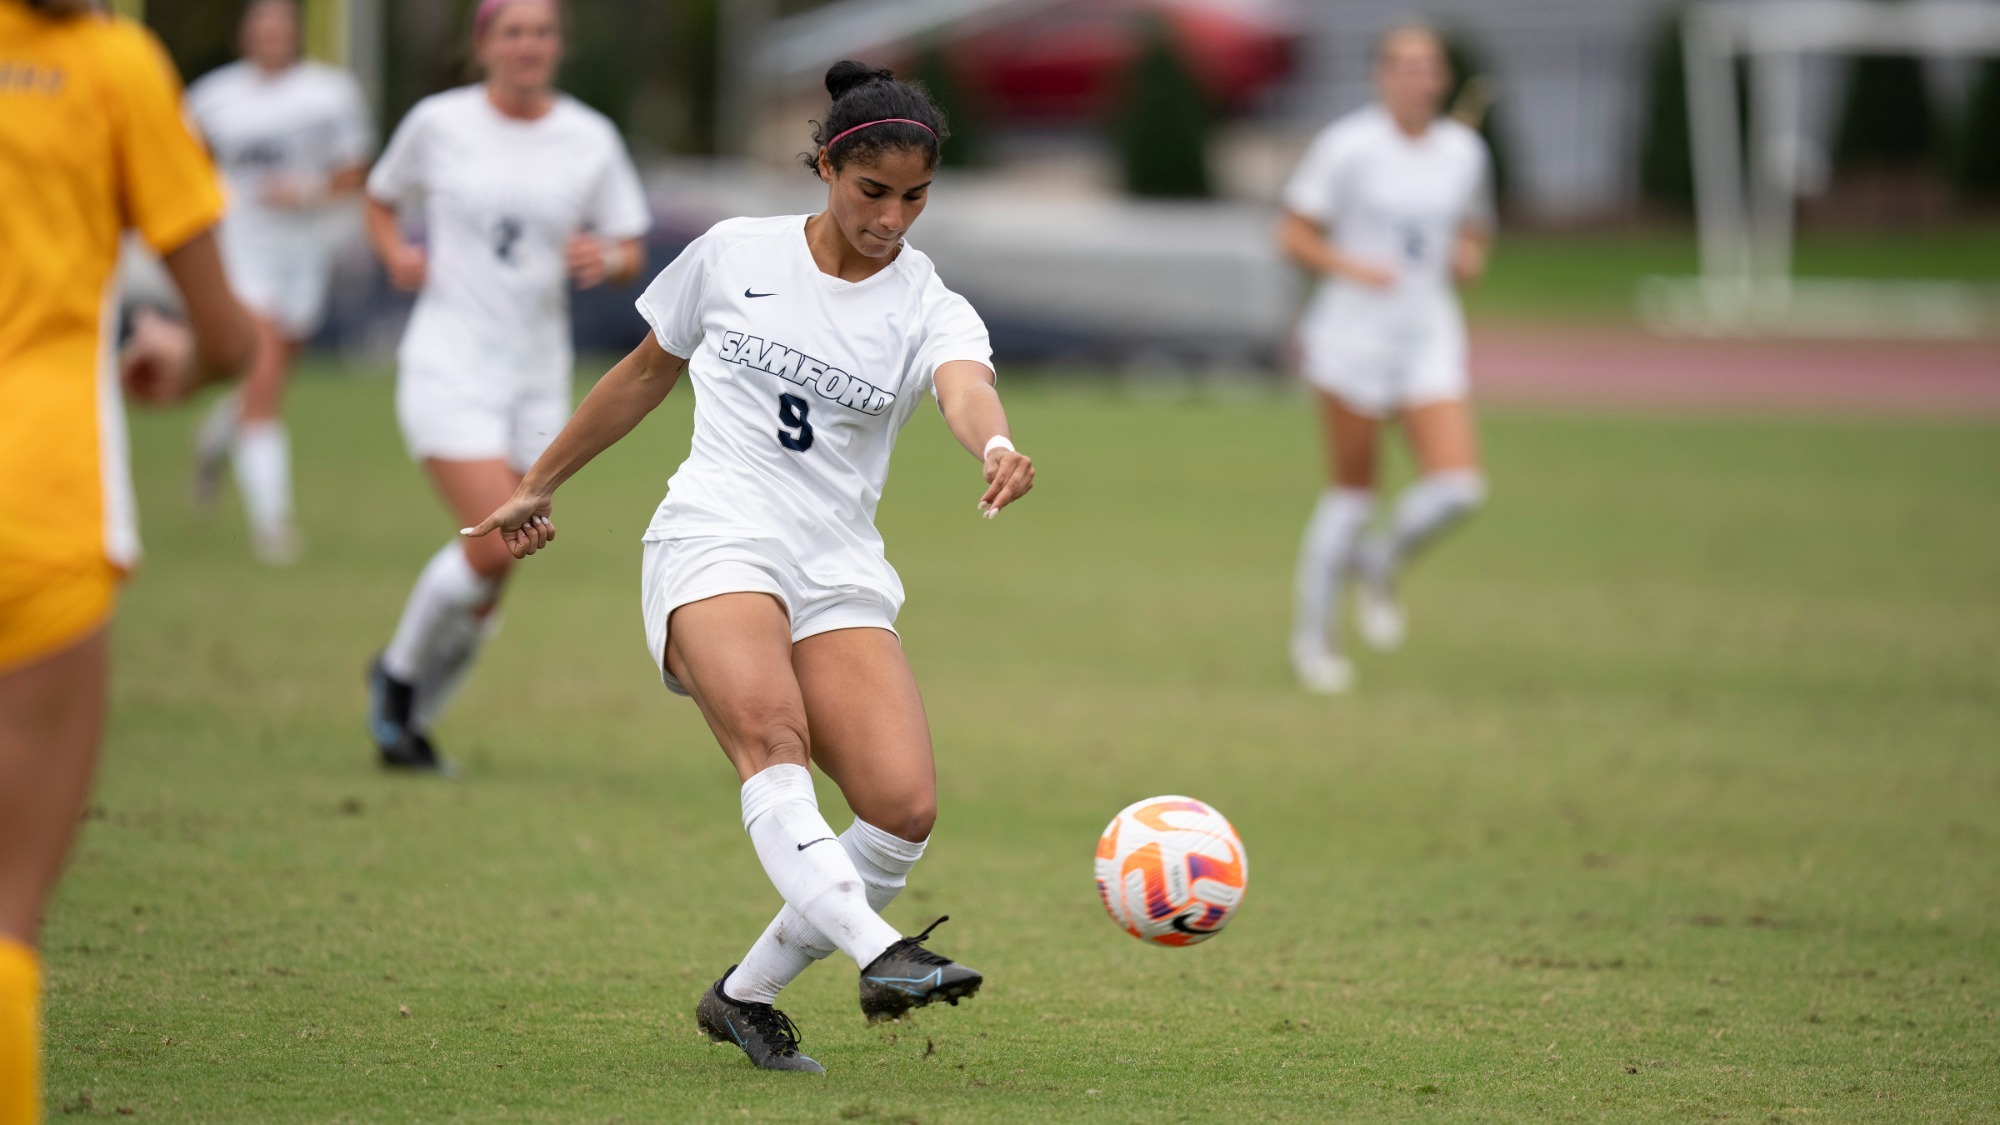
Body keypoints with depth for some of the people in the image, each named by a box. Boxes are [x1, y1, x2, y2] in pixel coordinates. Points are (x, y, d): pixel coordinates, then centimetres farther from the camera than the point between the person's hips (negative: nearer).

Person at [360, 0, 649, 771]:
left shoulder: (591, 140, 3)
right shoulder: (438, 123, -1)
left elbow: (632, 254, 8)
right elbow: (380, 200, 14)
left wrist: (606, 258, -14)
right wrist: (395, 251, -6)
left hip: (537, 374, 3)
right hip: (450, 365, -3)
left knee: (488, 583, 3)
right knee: (496, 544, -19)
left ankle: (411, 720, 24)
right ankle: (399, 671, 7)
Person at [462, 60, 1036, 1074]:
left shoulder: (929, 309, 4)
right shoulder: (734, 255, 7)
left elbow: (966, 386, -20)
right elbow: (647, 371, 23)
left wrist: (996, 446, -44)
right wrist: (541, 485, 29)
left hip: (840, 573, 2)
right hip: (714, 542, -2)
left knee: (904, 807, -16)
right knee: (771, 734, -31)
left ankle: (745, 995, 4)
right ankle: (879, 955, -51)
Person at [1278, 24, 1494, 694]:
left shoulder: (1464, 152, 7)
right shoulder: (1347, 147, -8)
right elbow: (1293, 236, -5)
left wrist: (1470, 258, -2)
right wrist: (1350, 267, -21)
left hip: (1430, 336, 4)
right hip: (1354, 334, -4)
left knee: (1457, 486, -11)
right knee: (1351, 493, 1)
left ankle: (1380, 563, 19)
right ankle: (1313, 635, 18)